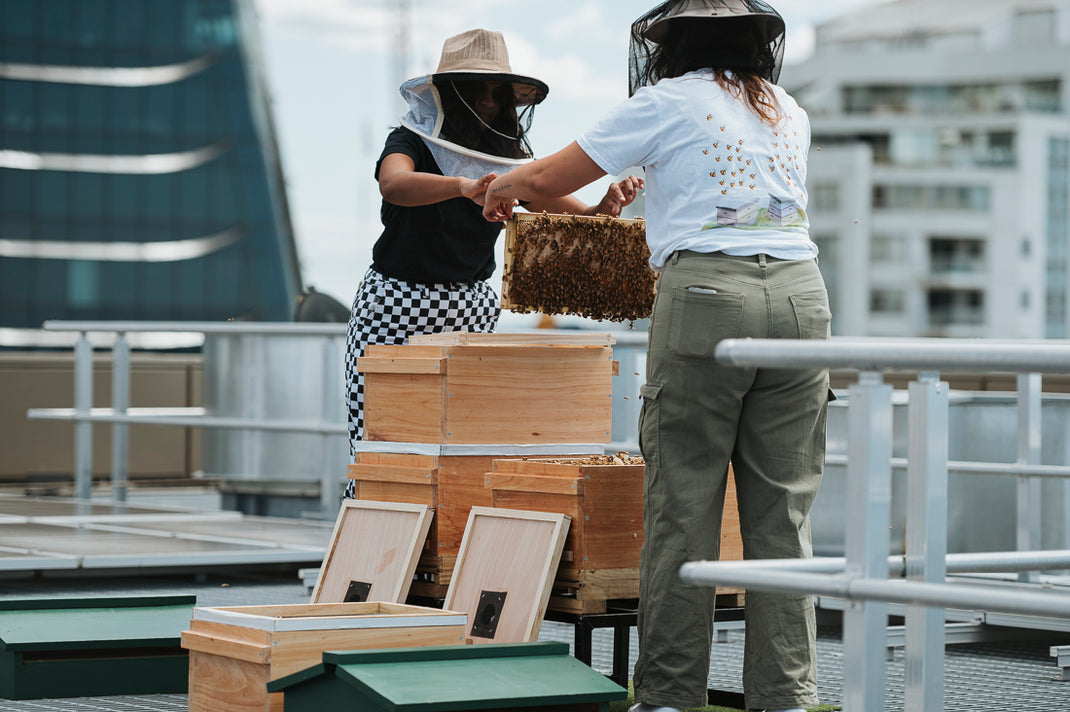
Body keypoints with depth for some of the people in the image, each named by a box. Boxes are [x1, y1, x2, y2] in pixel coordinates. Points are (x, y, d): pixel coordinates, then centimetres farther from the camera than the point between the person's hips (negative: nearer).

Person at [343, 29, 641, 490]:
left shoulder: (510, 156, 5)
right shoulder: (412, 142, -7)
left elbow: (570, 216, 0)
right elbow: (394, 184, -31)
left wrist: (604, 209, -23)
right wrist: (464, 187, -48)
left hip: (472, 309, 3)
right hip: (398, 305, -3)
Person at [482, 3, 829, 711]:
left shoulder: (669, 102, 6)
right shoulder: (790, 114, 21)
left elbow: (544, 180, 8)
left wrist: (497, 190, 30)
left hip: (707, 294, -4)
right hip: (800, 292, 5)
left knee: (683, 506, 1)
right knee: (782, 513, 6)